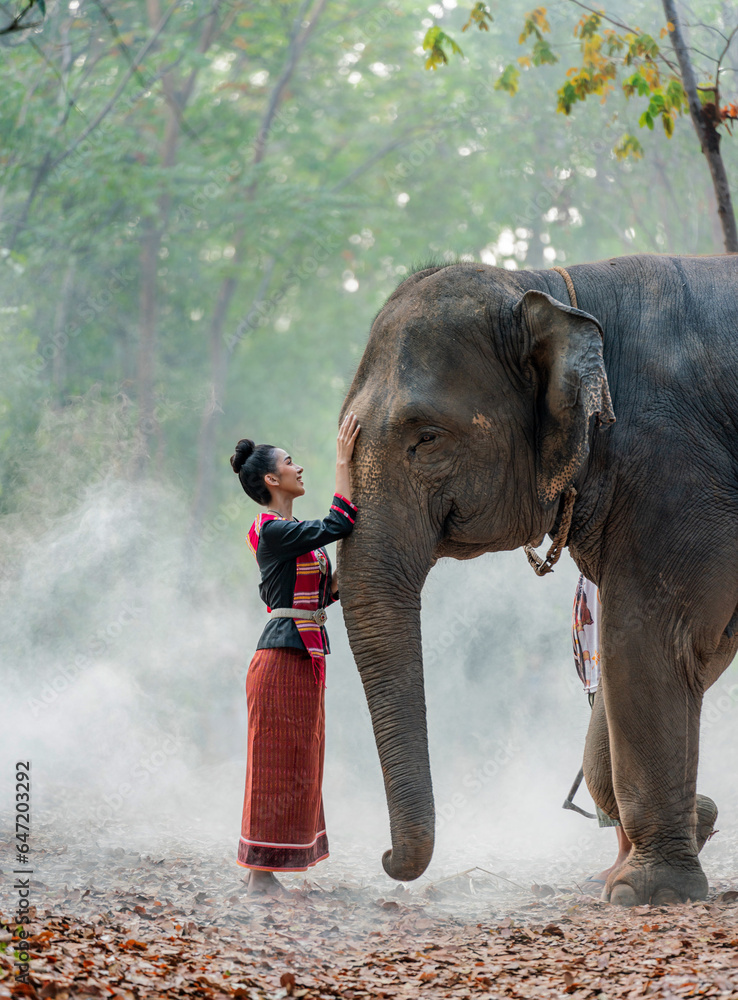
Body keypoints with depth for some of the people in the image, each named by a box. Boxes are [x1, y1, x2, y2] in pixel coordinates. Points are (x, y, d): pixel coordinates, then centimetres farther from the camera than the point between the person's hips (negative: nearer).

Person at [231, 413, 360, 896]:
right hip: (285, 656, -10)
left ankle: (263, 872, 17)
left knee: (297, 766, 12)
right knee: (279, 765, -7)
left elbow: (320, 594, 21)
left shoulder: (295, 531, 18)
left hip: (305, 656, 10)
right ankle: (262, 873, -2)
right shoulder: (273, 531, -12)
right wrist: (343, 463, -19)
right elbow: (338, 525, -23)